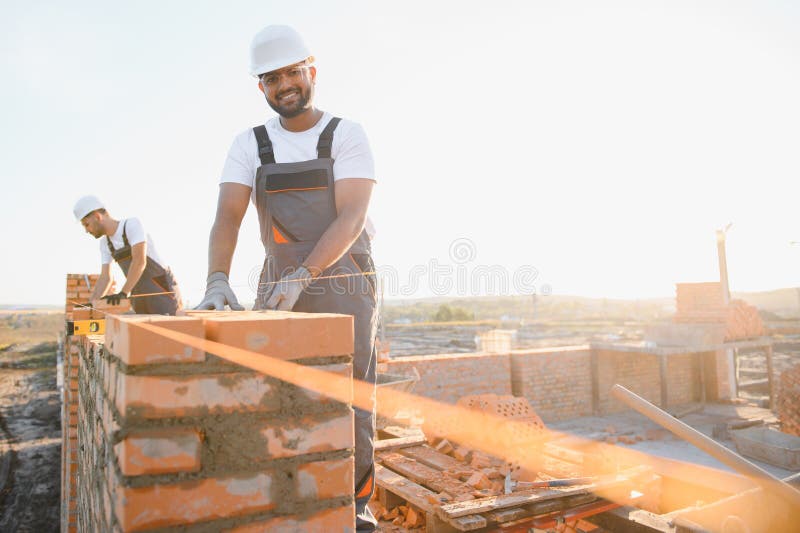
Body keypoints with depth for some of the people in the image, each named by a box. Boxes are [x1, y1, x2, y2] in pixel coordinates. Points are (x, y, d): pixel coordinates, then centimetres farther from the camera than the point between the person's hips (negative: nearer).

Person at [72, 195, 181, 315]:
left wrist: (123, 293, -36)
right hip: (141, 297, 8)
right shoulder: (105, 242, 9)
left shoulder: (133, 224, -17)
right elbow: (105, 278, 8)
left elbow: (140, 261, -28)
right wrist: (91, 304, -5)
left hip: (163, 292, -8)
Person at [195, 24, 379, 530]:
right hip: (279, 289, 4)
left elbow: (351, 218, -15)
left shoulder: (348, 135, -2)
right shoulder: (249, 146, 8)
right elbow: (227, 219, -4)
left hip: (344, 285, -3)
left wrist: (302, 276, -28)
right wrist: (218, 281, -23)